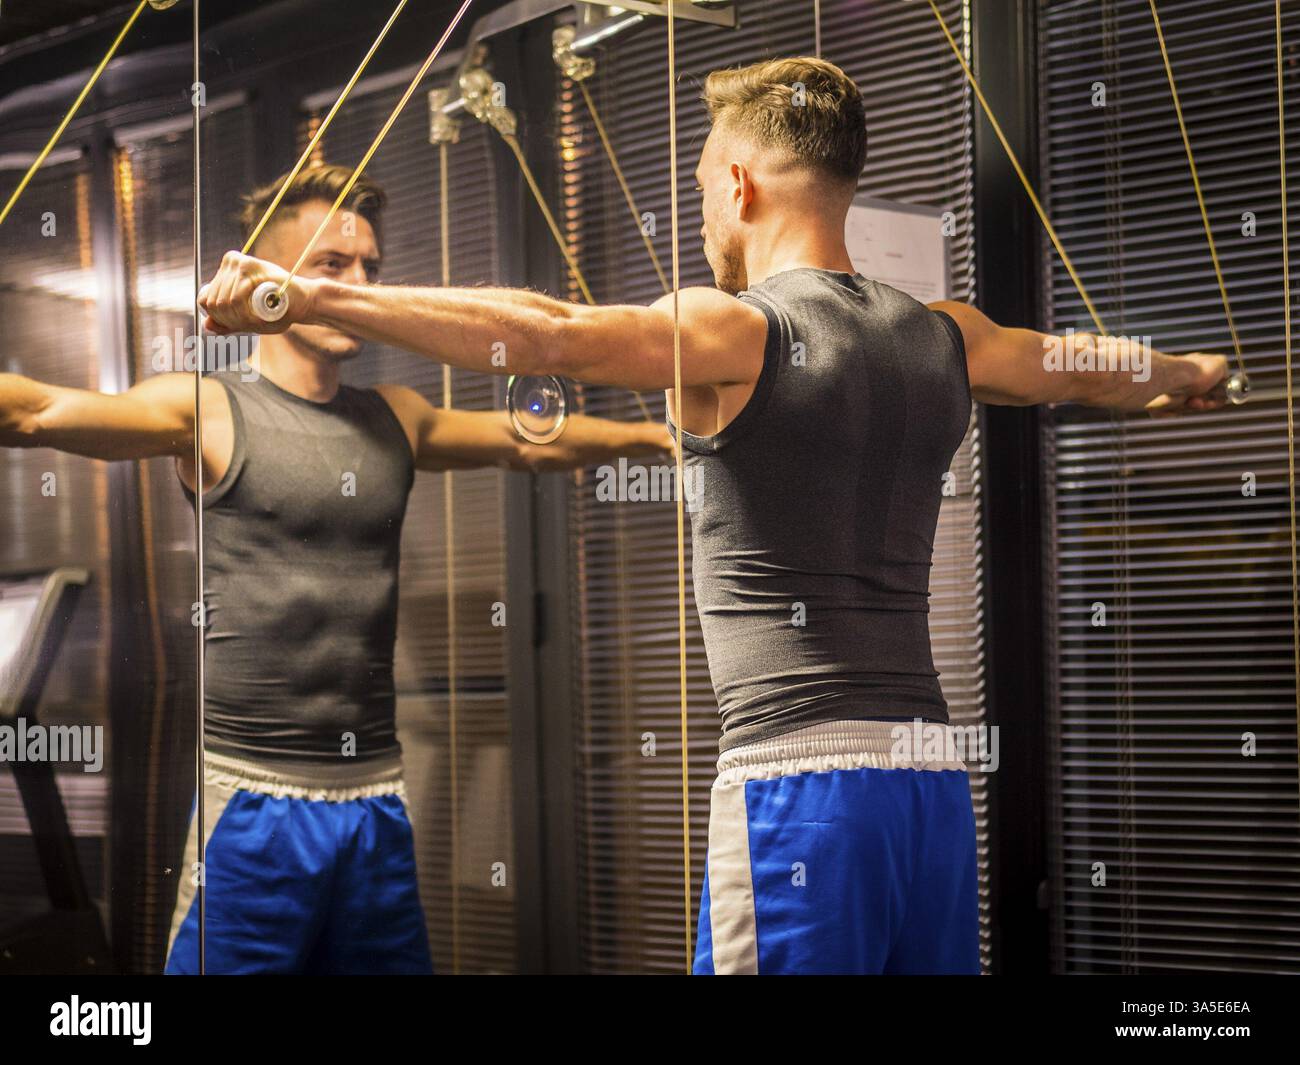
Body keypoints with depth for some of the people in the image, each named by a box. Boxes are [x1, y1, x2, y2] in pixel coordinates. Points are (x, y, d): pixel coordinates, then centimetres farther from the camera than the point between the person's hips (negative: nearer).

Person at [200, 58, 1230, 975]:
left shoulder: (735, 334, -6)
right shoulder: (946, 339, 15)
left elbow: (547, 333, -21)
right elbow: (1090, 364, 34)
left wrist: (310, 297, -24)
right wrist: (1192, 375, 56)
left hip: (796, 776, -7)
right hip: (932, 778, 7)